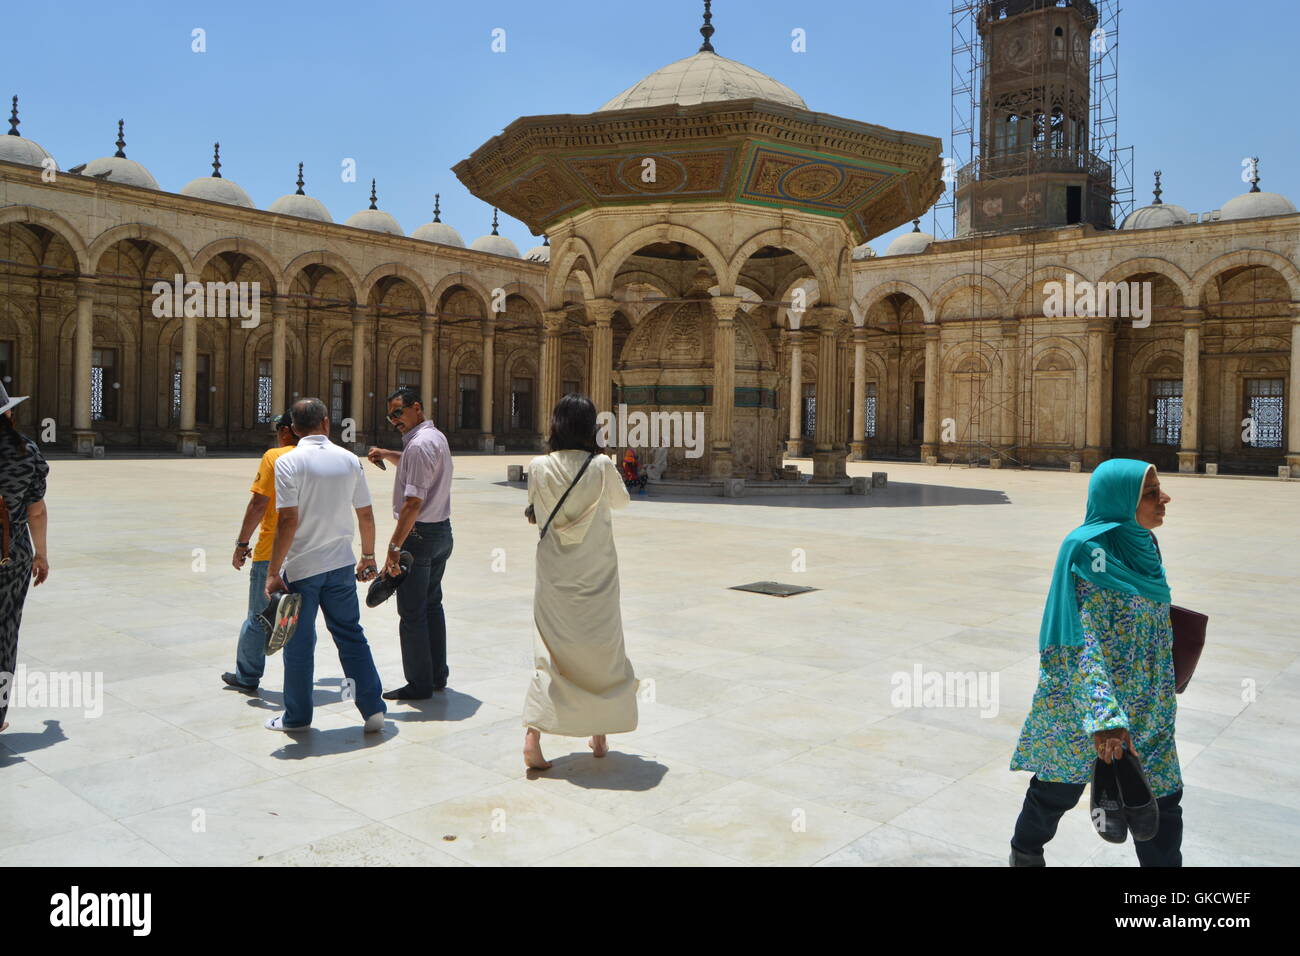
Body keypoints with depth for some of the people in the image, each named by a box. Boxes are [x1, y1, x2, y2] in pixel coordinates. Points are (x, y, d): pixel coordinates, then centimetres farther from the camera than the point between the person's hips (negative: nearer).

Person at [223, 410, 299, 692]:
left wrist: (242, 544, -6)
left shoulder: (274, 457, -10)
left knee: (259, 616, 9)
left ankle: (247, 676, 20)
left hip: (271, 552, -4)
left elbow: (258, 504, -14)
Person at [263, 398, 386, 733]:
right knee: (351, 636, 13)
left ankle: (297, 716, 21)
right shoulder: (349, 460, 2)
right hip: (341, 565, 4)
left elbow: (288, 521, -17)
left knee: (299, 643, 9)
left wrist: (273, 572, -12)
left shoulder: (288, 462, -11)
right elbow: (366, 516, 5)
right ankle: (373, 709, 12)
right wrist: (368, 556, 18)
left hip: (300, 567, -3)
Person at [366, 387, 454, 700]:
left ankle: (419, 684, 5)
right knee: (432, 605, 16)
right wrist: (387, 454, 19)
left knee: (412, 613, -2)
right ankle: (438, 675, 24)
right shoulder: (436, 437, 13)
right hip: (442, 532, 10)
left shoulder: (419, 444, -18)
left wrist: (394, 547, -27)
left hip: (418, 533, -10)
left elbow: (413, 502, -26)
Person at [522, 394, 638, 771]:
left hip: (555, 577, 1)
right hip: (596, 576, -1)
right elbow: (622, 500, 6)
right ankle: (599, 735, 25)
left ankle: (533, 734, -5)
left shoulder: (539, 468, -10)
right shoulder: (602, 467, -13)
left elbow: (534, 512, 6)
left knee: (551, 653, 10)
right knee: (602, 651, 14)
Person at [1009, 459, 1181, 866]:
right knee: (1060, 787, 13)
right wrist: (1103, 716, -35)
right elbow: (1084, 637, -26)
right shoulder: (1092, 550, -21)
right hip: (1083, 702, -6)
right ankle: (1026, 853, 39)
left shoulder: (1141, 546, 1)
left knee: (1161, 795, 9)